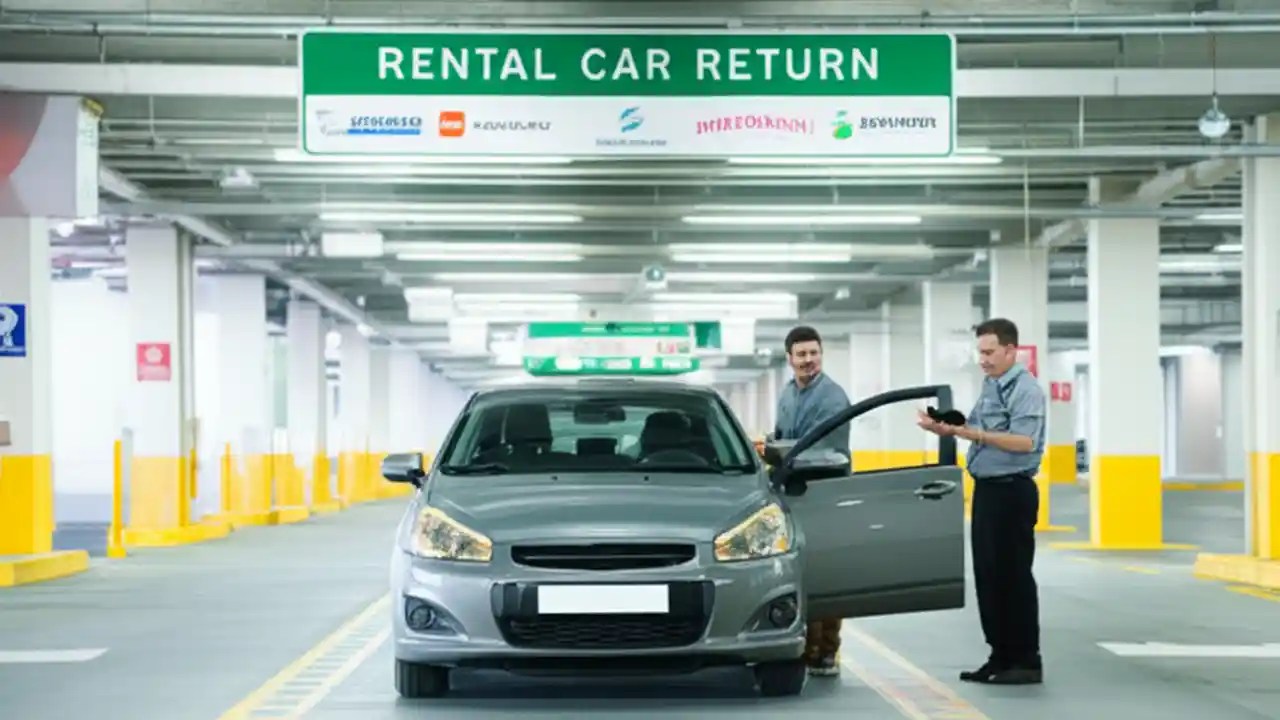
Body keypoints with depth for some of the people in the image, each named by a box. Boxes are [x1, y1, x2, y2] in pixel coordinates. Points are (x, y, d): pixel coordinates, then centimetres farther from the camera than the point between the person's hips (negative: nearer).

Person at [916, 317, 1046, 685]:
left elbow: (1024, 441, -24)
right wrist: (945, 427, -1)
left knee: (1013, 575, -5)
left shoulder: (1025, 389, -13)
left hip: (1012, 490, -9)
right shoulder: (989, 385, 15)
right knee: (987, 575, 11)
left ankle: (1027, 661, 0)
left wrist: (972, 433, -29)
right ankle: (1001, 656, 18)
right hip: (986, 488, 9)